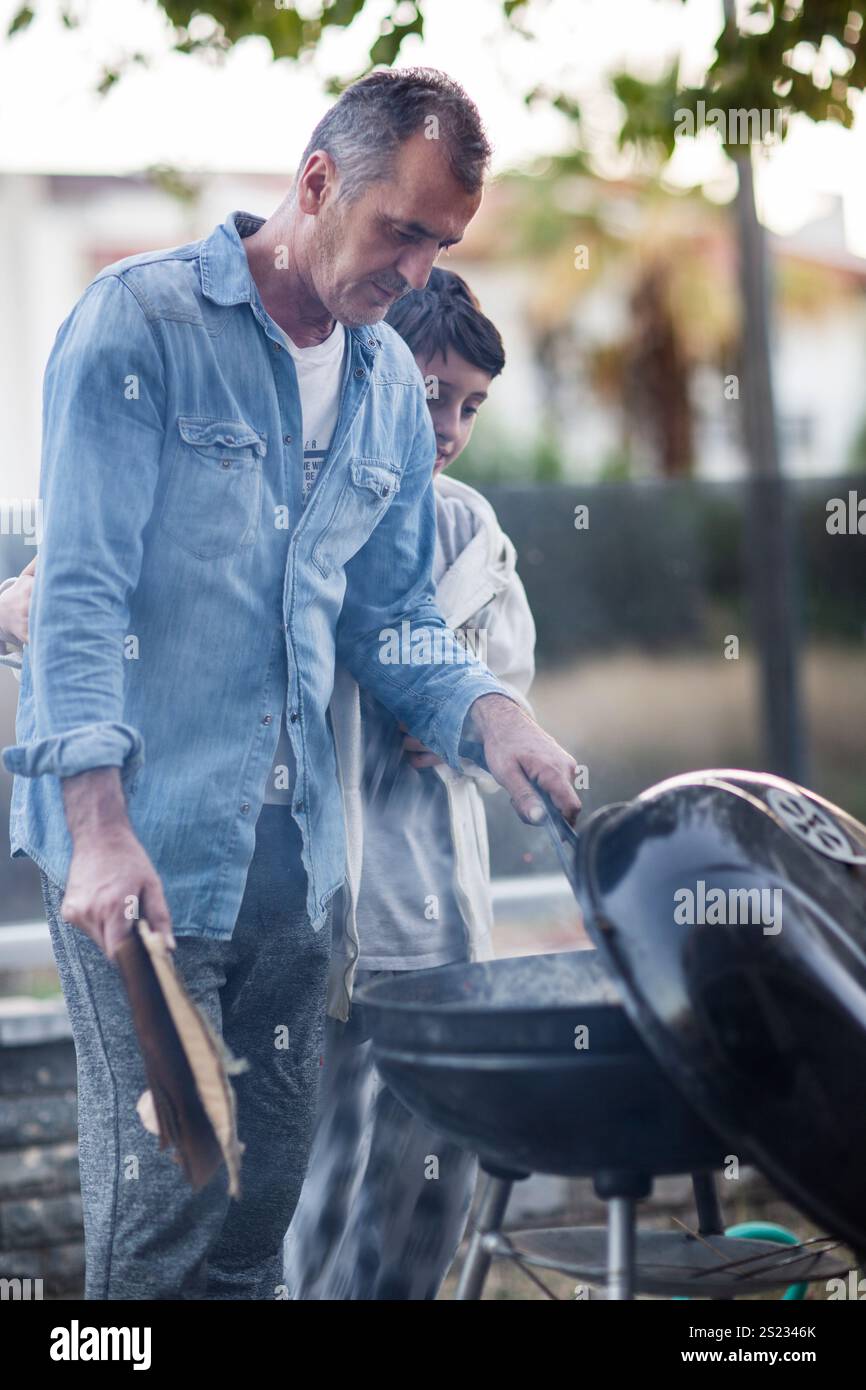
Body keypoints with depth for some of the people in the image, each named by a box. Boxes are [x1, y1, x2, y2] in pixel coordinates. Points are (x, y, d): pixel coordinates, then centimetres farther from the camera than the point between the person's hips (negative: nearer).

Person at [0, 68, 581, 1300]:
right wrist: (99, 822, -22)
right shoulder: (142, 321, -7)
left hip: (296, 849, 7)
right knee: (163, 1192, -8)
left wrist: (484, 712, -2)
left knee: (270, 1183, 11)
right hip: (142, 839, -6)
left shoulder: (392, 390, 13)